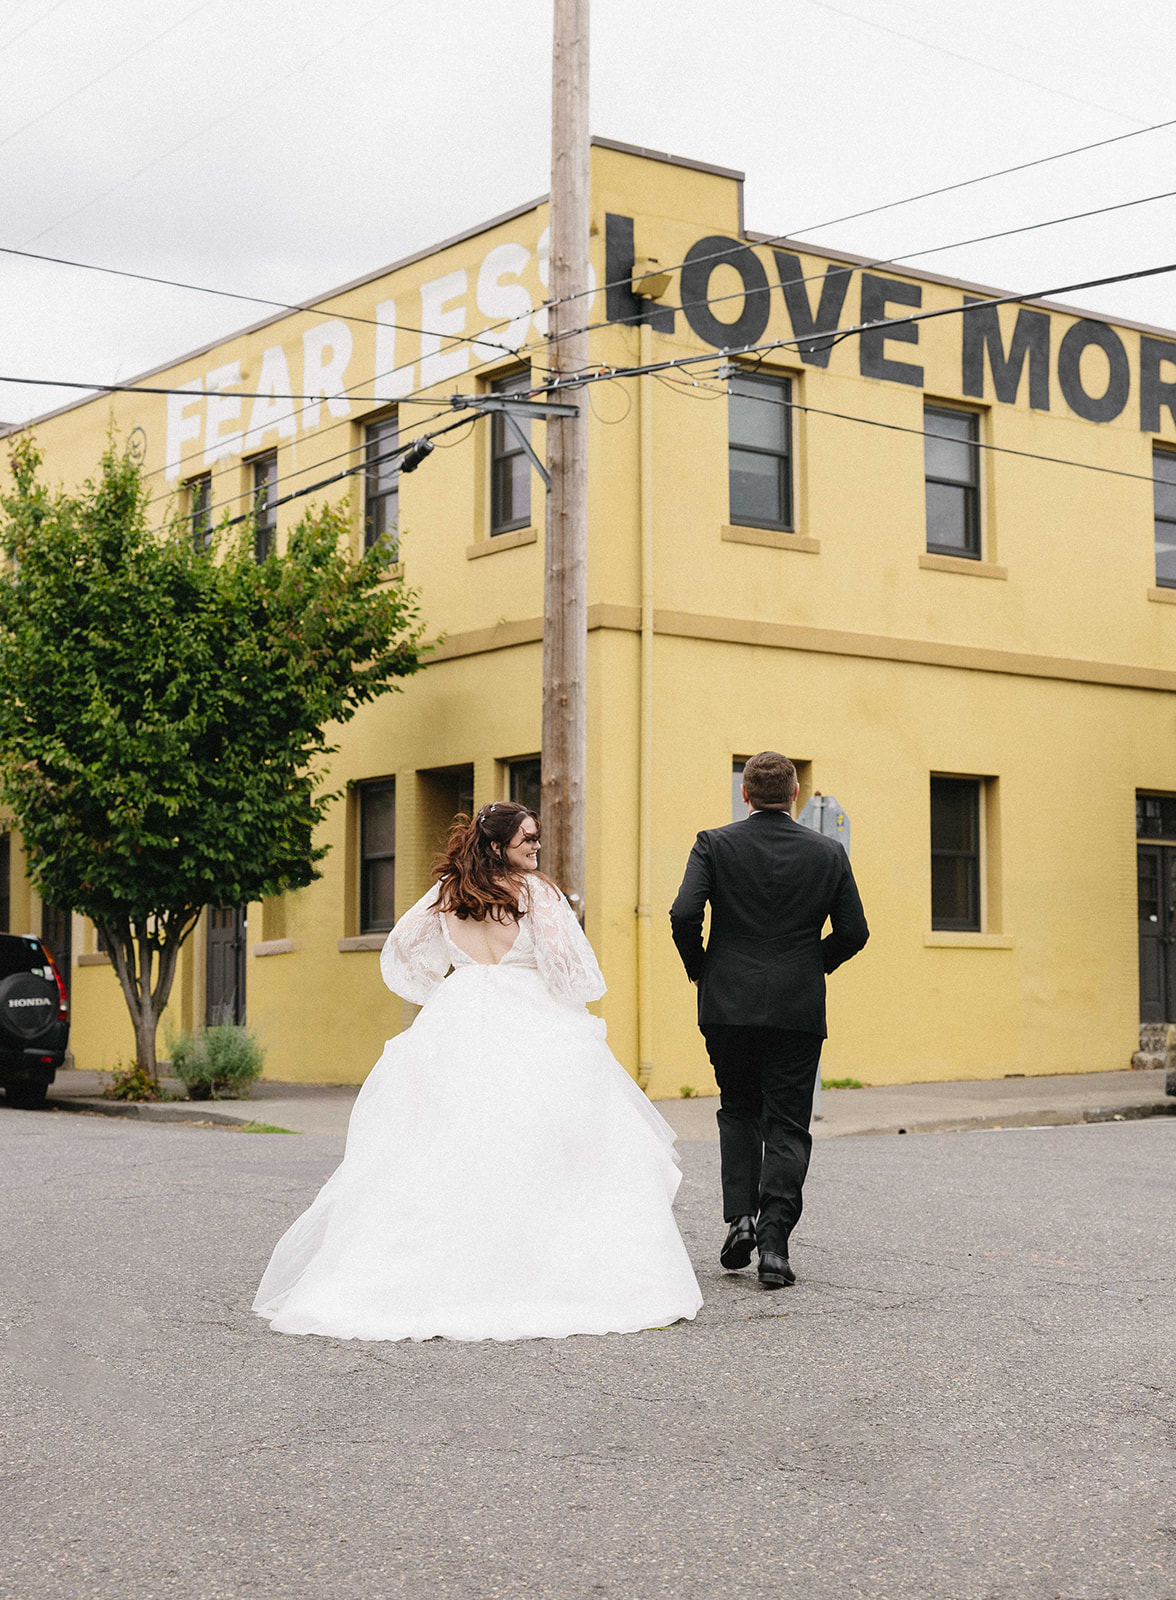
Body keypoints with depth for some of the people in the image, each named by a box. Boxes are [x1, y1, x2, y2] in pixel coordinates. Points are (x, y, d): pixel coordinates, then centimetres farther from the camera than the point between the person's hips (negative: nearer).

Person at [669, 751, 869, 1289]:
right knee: (787, 1126, 6)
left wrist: (700, 969, 5)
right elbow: (854, 931, 2)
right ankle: (774, 1239, -6)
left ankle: (741, 1215, 5)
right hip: (799, 1008, 0)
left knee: (738, 1111, 20)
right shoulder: (827, 852, 2)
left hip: (729, 1004, 0)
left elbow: (684, 914, -13)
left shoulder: (715, 844, -3)